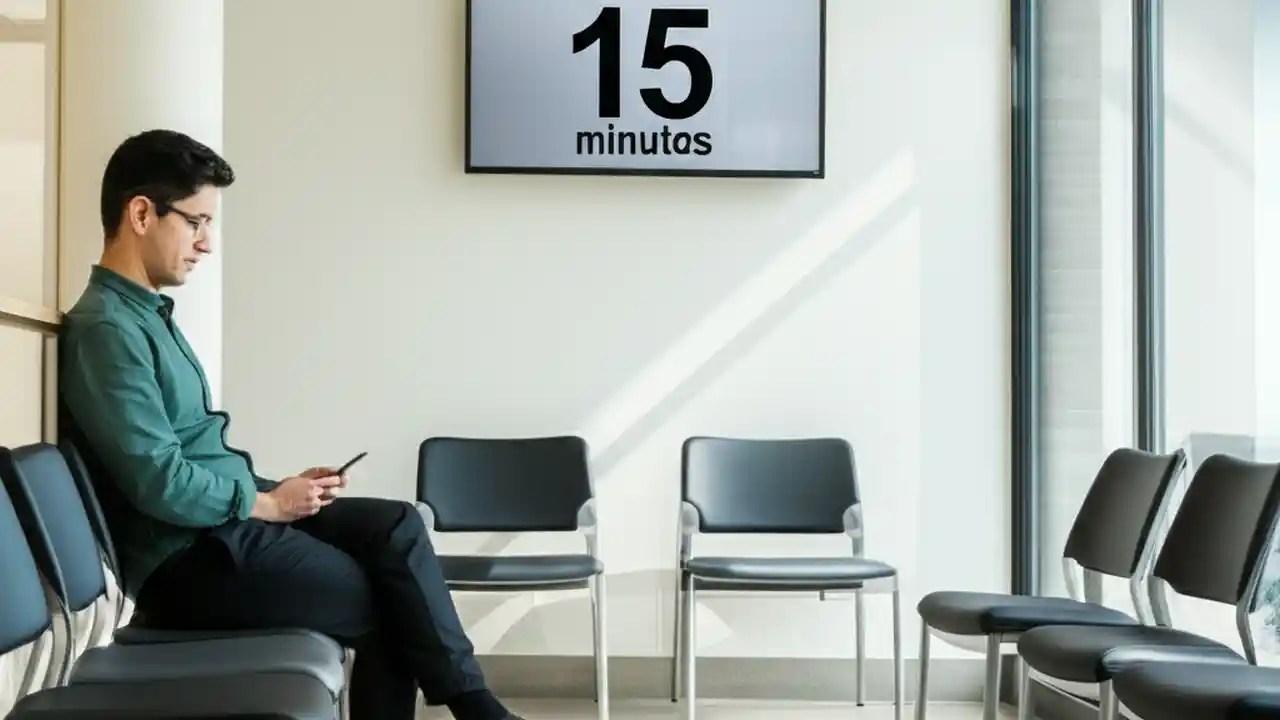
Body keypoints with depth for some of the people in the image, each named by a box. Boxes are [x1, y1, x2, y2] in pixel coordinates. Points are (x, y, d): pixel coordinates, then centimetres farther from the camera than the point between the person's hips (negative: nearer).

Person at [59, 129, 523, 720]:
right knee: (381, 602, -8)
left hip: (227, 516, 8)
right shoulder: (106, 328, -16)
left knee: (397, 527, -7)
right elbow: (162, 485, -23)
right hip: (188, 557, -8)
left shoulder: (149, 312, 16)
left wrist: (274, 488, 4)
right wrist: (270, 503, -11)